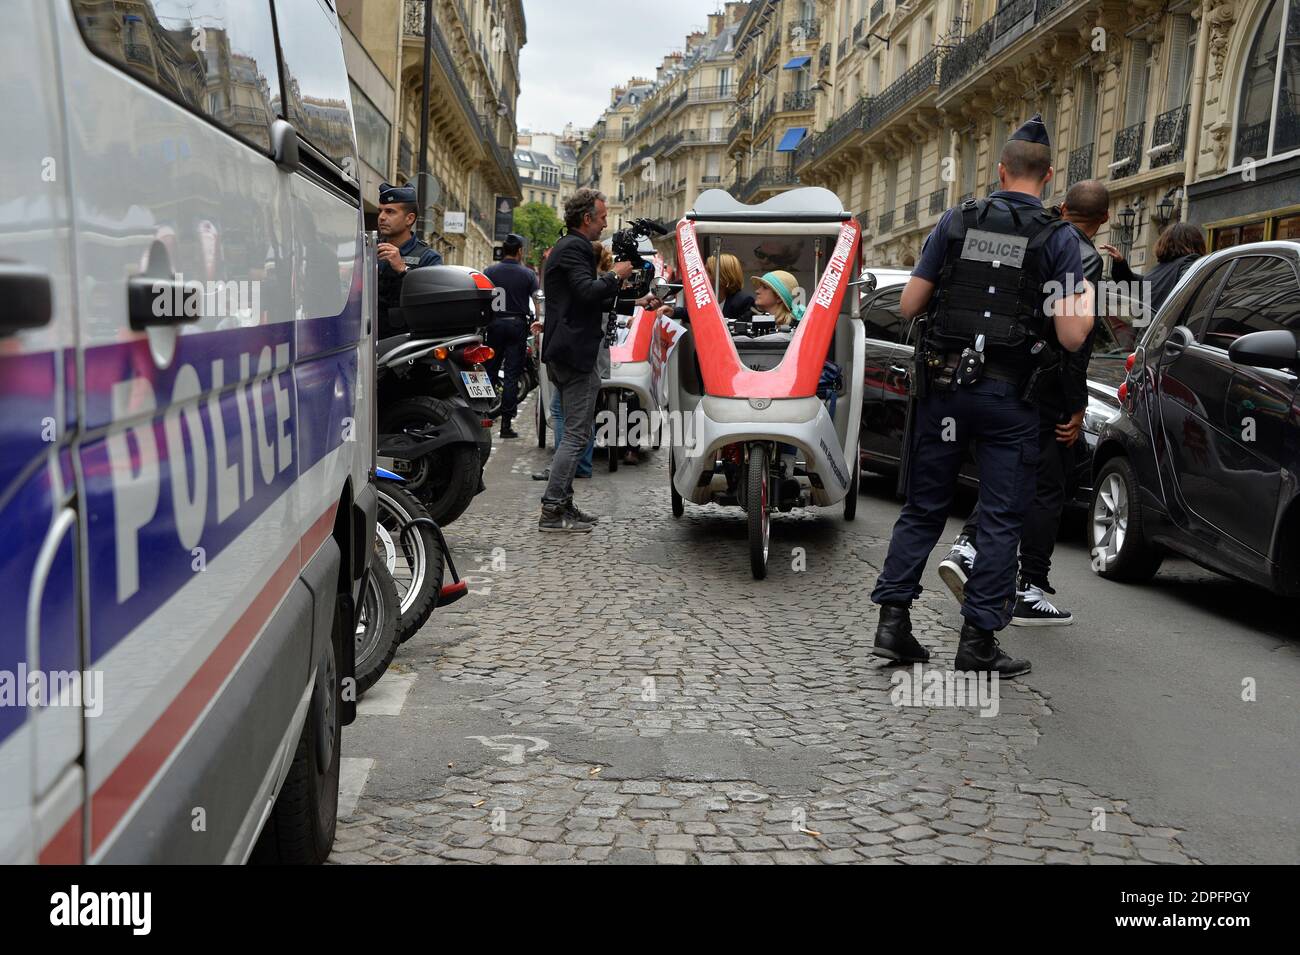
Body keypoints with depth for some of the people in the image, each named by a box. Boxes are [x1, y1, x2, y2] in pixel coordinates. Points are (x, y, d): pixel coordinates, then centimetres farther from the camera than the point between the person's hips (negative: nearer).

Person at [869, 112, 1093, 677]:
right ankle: (978, 640, 7)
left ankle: (893, 620, 9)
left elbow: (909, 306, 4)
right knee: (1000, 519, 6)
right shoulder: (1058, 238, -2)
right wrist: (1085, 305, 14)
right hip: (1008, 394, -2)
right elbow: (1071, 337, -8)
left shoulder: (956, 221, 4)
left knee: (923, 508, 12)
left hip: (942, 383, 3)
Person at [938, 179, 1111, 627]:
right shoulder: (1085, 257, -11)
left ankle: (967, 545, 1)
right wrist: (1076, 408, -12)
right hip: (1047, 388, -6)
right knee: (1048, 488, 3)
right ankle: (1030, 593, 8)